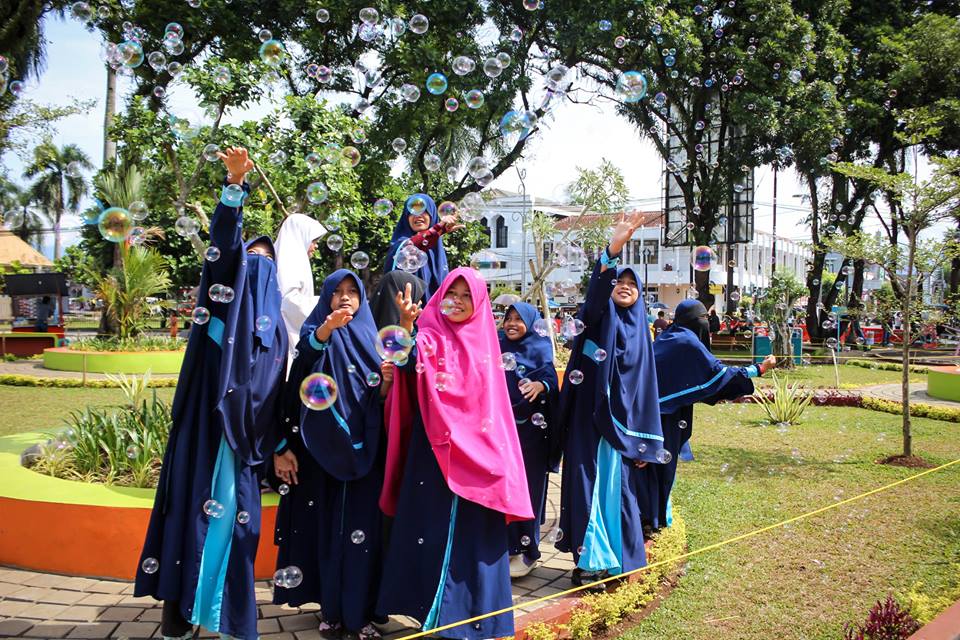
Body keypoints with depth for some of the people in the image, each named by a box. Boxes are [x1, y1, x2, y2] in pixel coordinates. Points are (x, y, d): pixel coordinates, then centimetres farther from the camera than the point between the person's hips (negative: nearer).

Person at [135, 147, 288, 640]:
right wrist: (235, 184, -24)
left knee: (233, 515, 5)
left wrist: (278, 445, 11)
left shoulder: (275, 325, 20)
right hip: (205, 425, -4)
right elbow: (223, 239, -9)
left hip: (245, 434, 4)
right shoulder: (226, 286, 10)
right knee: (195, 504, -7)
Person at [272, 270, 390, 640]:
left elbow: (381, 400, 12)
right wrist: (327, 328, -39)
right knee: (326, 529, 2)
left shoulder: (370, 338, 12)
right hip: (322, 449, -2)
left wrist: (387, 381, -12)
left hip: (364, 451, 2)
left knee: (361, 531, 1)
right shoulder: (315, 335, 3)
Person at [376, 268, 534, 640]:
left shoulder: (483, 343, 11)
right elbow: (410, 365, -22)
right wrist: (406, 323, -37)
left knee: (473, 526, 6)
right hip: (435, 448, -3)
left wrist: (495, 450, 11)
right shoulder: (430, 335, 0)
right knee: (434, 523, -1)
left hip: (476, 449, 3)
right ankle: (433, 606, 11)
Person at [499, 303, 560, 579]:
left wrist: (540, 385, -36)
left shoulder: (540, 349, -1)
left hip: (529, 429, -4)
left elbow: (551, 377, -15)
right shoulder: (497, 347, 11)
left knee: (526, 488, -2)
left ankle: (526, 550, 7)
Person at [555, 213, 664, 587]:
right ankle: (587, 559, 10)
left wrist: (646, 443, 4)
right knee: (587, 484, 0)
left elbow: (645, 387, 10)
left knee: (617, 487, 7)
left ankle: (615, 559, 19)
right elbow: (594, 297, -23)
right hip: (588, 419, -3)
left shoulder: (638, 332, 11)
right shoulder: (598, 317, 2)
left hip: (621, 422, 3)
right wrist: (611, 251, -40)